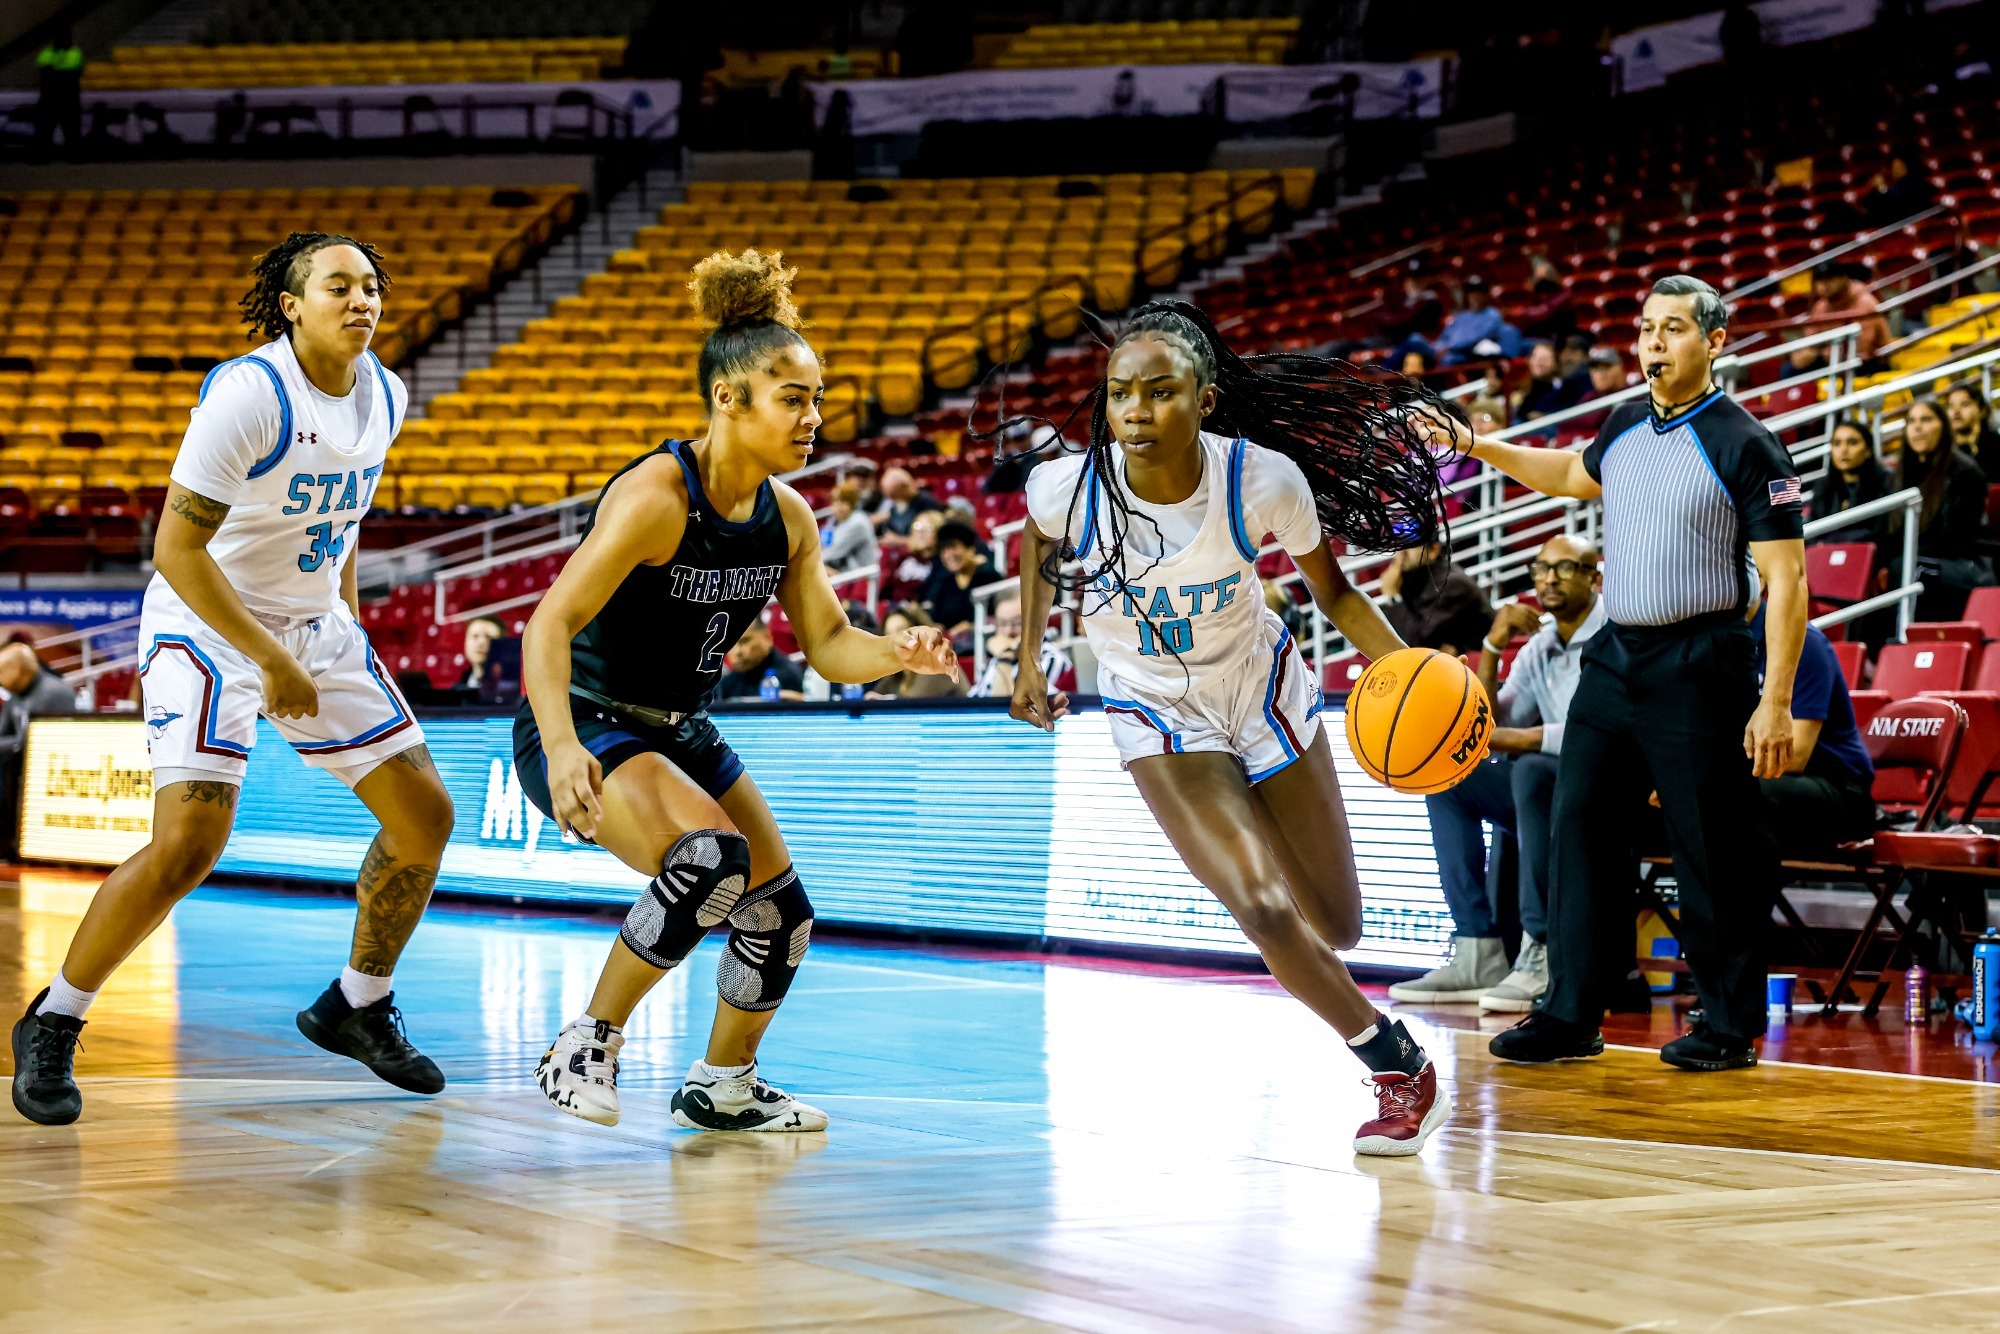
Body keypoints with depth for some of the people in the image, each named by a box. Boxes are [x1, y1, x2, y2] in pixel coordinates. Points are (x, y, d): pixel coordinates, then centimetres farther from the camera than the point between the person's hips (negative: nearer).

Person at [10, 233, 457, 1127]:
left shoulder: (384, 397, 0)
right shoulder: (246, 393, -22)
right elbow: (175, 548, -23)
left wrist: (345, 609, 14)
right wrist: (272, 661, -22)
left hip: (315, 627, 7)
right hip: (208, 627, -7)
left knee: (425, 816, 5)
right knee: (187, 845, -21)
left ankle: (357, 1005, 26)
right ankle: (51, 1027, -2)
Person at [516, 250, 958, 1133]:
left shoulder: (788, 517, -2)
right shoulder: (656, 495, -24)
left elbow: (829, 645, 4)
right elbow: (550, 626, -29)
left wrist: (898, 654, -19)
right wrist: (562, 746, -44)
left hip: (679, 733, 8)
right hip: (581, 729, -8)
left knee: (780, 917, 9)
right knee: (712, 859, -31)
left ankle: (722, 1087, 33)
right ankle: (586, 1046, -13)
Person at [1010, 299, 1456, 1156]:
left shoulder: (1265, 479, -27)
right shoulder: (1068, 487, -25)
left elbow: (1332, 591, -9)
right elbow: (1038, 544, 2)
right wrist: (1027, 659, 4)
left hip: (1263, 691, 1)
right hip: (1160, 717, -1)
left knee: (1336, 929, 11)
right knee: (1260, 907, -21)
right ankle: (1400, 1066, 0)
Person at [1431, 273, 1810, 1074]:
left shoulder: (1744, 447, -11)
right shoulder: (1626, 428, 10)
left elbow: (1786, 579, -13)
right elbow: (1576, 476, 34)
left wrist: (1776, 702, -19)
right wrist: (1476, 447, 26)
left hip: (1698, 670, -7)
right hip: (1614, 660, 7)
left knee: (1714, 856, -2)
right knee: (1582, 829, 5)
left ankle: (1732, 1028, 10)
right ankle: (1572, 1014, 12)